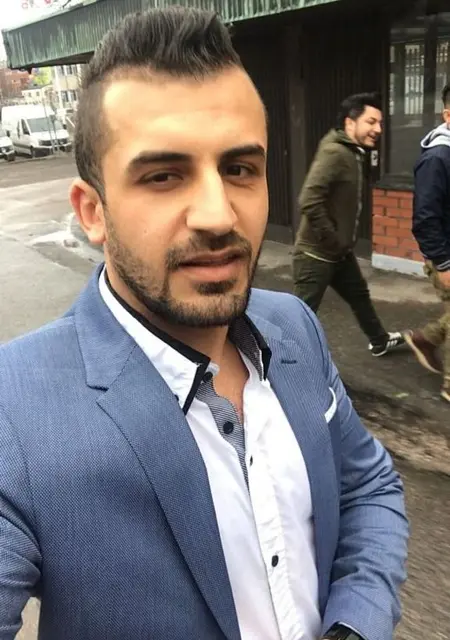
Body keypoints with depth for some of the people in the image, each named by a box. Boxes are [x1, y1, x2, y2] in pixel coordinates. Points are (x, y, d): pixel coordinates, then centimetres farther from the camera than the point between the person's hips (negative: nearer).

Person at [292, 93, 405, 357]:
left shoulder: (354, 154, 9)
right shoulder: (334, 153, -22)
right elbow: (309, 202, -31)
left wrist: (344, 243, 11)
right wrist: (333, 241, -21)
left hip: (340, 253, 10)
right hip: (316, 254, -10)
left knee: (360, 295, 27)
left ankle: (380, 341, 50)